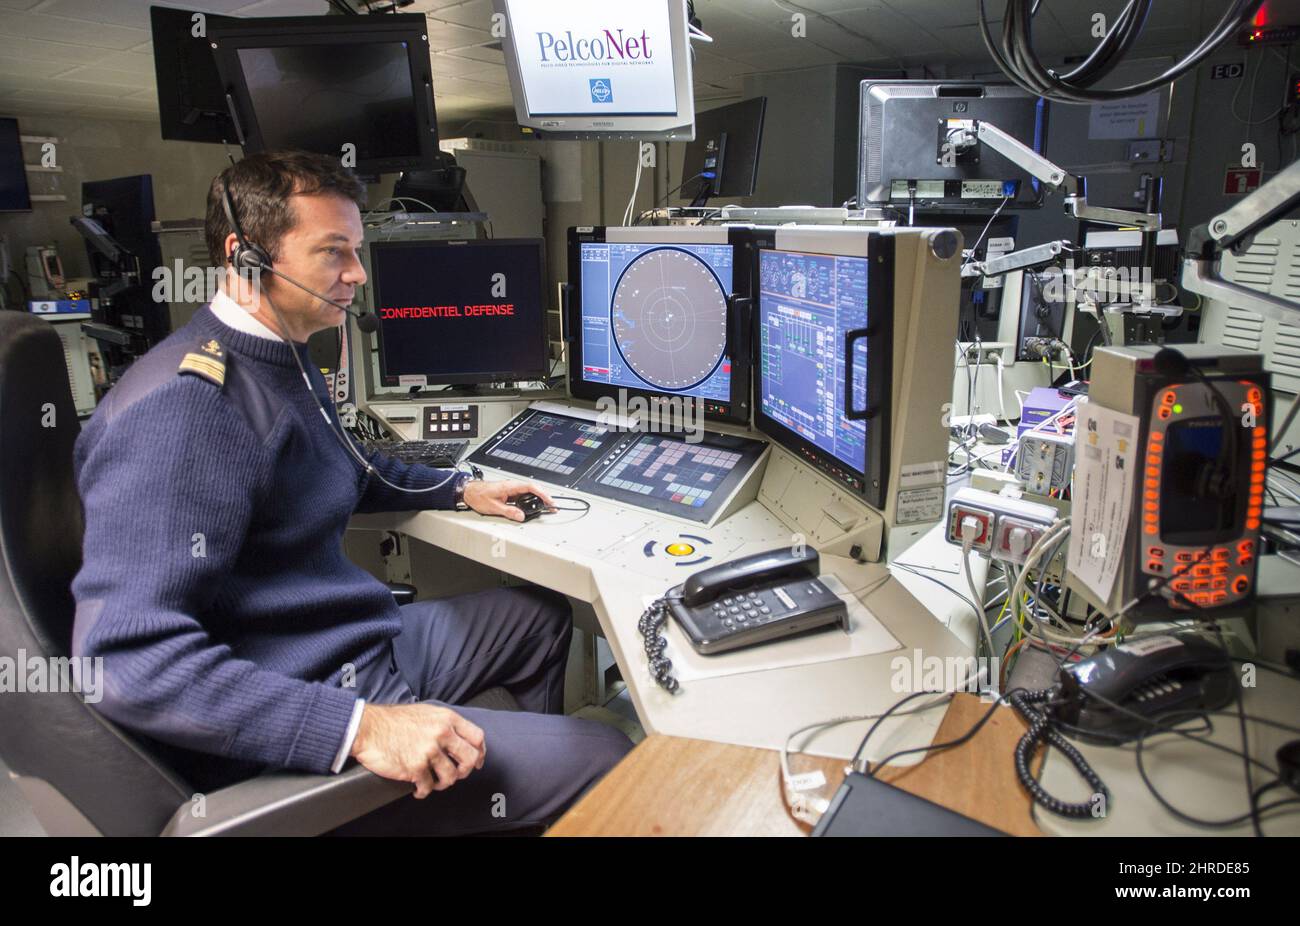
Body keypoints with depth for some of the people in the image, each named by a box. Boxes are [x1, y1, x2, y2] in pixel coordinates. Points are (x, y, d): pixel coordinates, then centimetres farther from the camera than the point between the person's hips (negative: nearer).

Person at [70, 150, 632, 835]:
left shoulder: (285, 361, 7)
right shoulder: (181, 406, -26)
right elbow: (127, 660, -33)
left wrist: (462, 489, 22)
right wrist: (360, 727, -37)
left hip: (371, 645, 10)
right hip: (297, 733, -10)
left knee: (542, 613, 25)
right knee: (605, 758, -12)